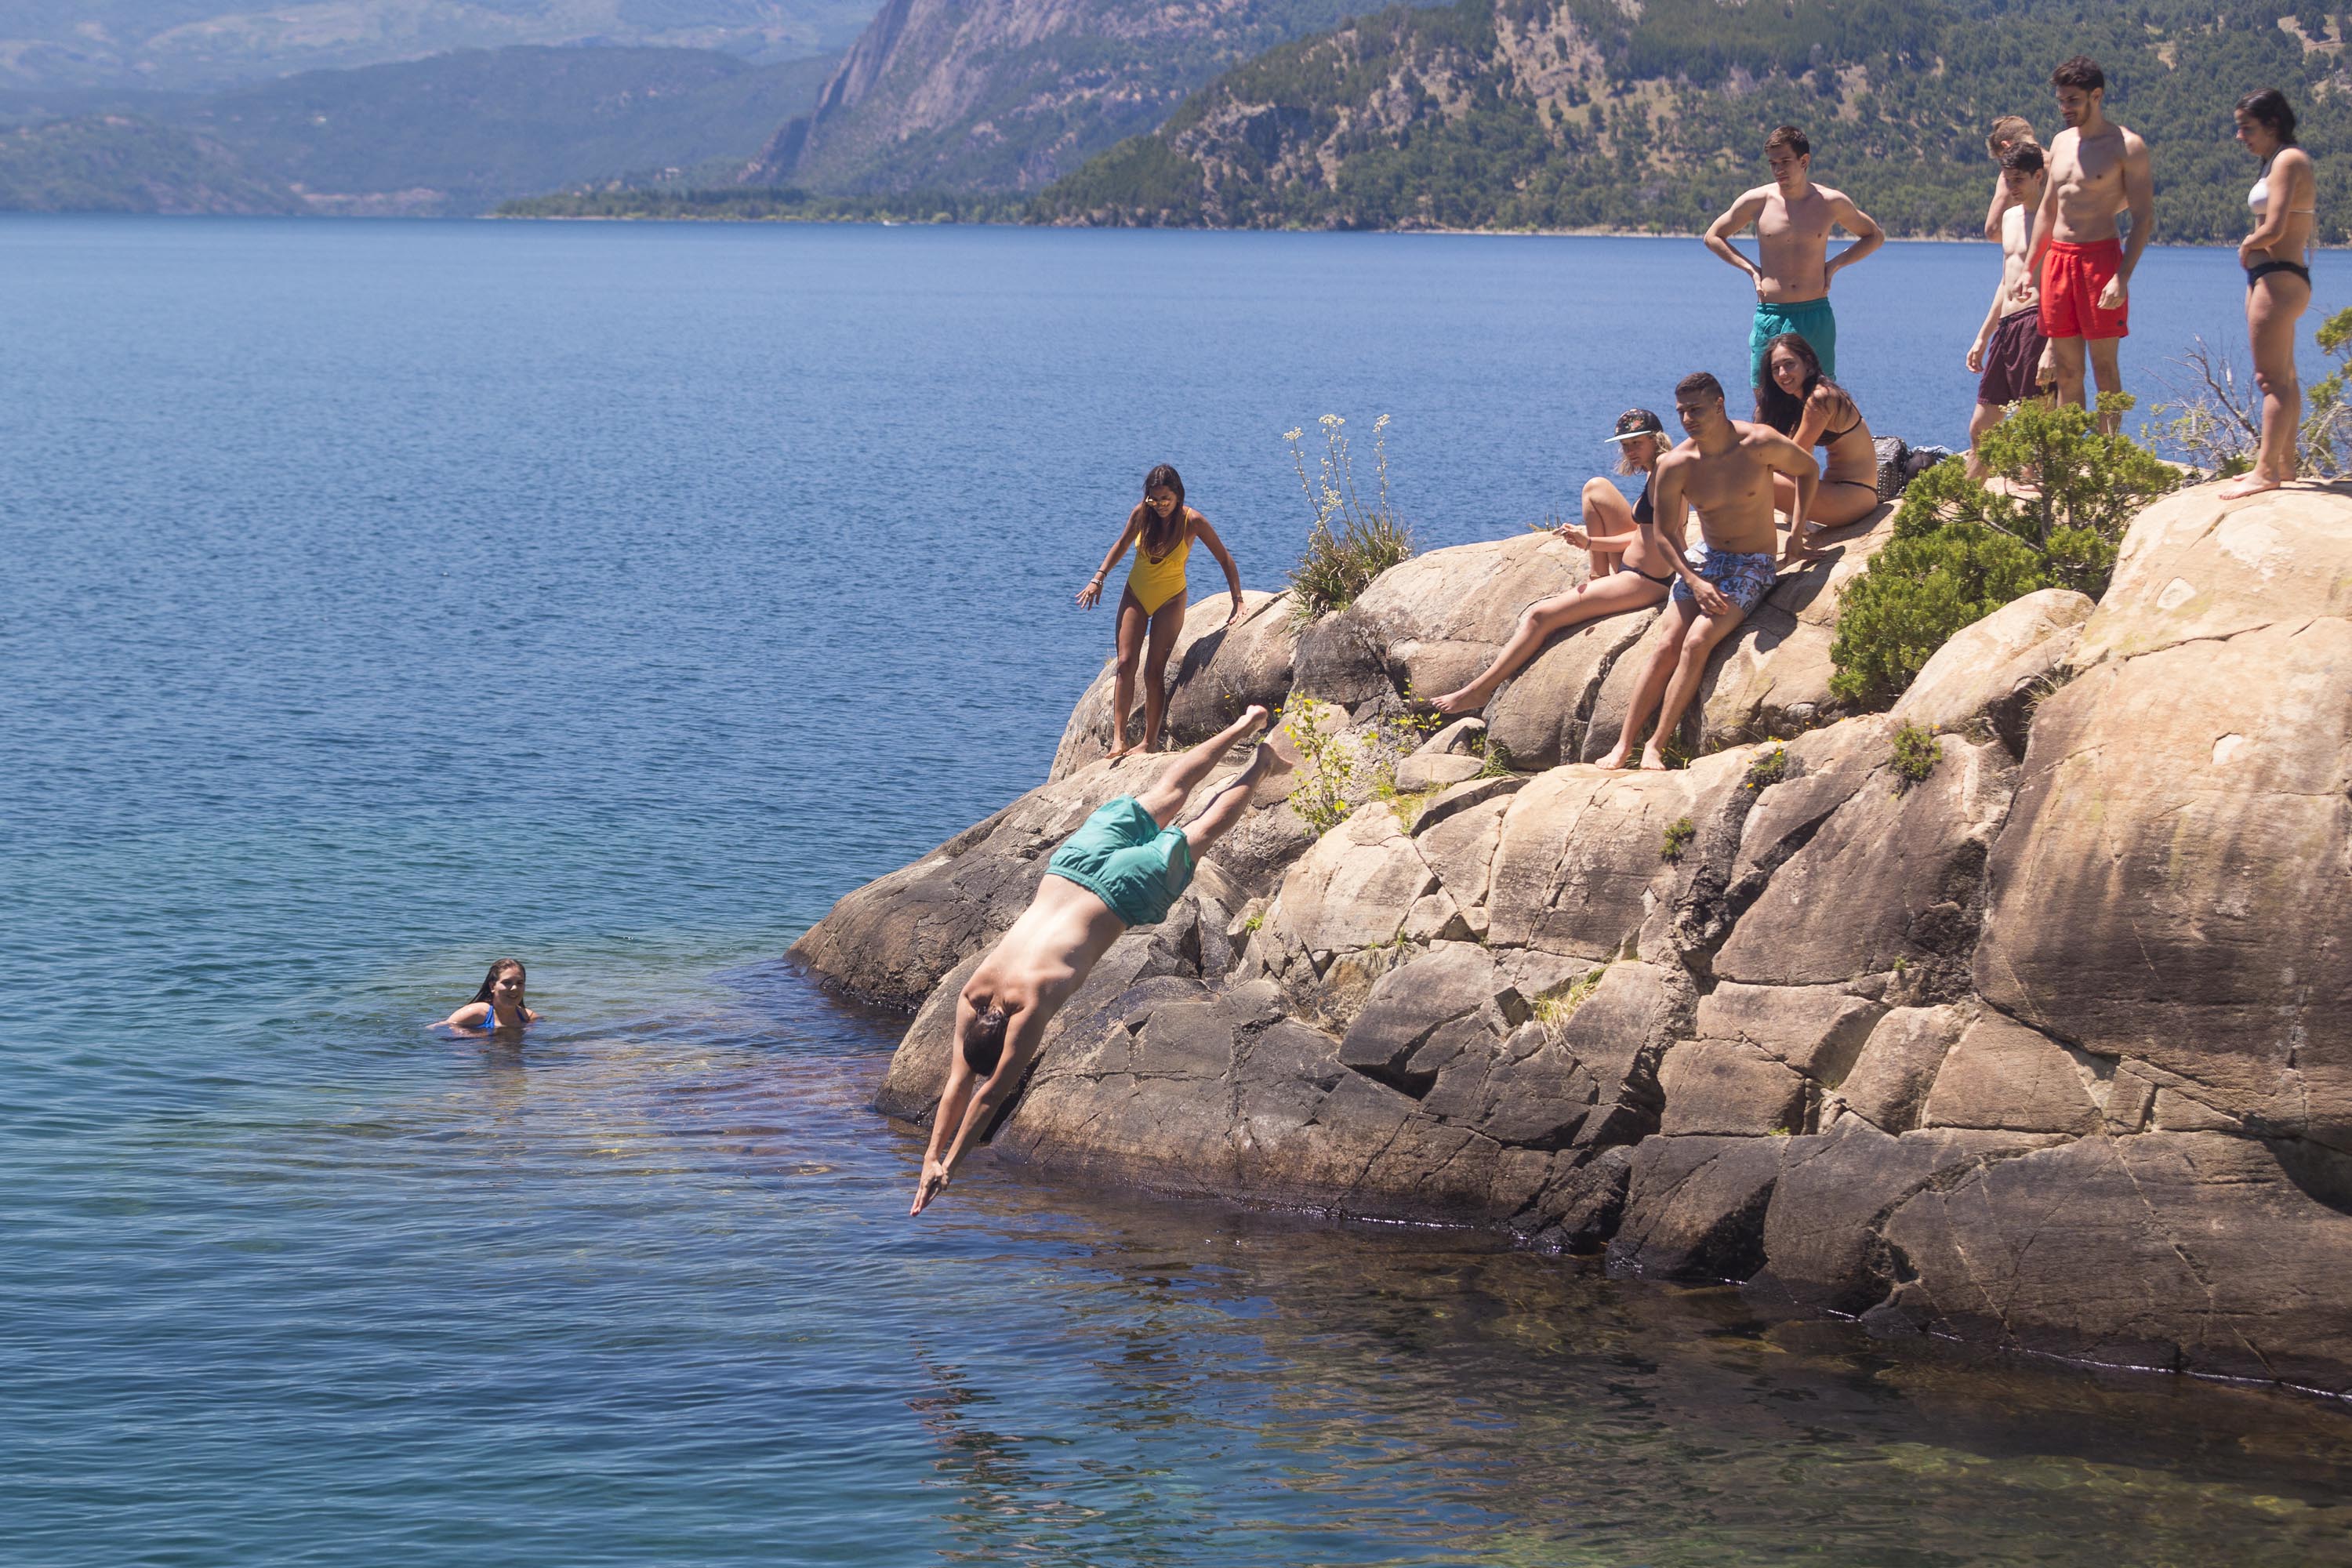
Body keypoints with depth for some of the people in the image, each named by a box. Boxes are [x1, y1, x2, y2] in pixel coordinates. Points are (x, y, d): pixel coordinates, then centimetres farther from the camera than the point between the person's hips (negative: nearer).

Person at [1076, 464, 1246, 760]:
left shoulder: (1192, 522, -17)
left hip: (1170, 600, -3)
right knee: (1126, 664, -9)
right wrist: (1099, 578, 6)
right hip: (1136, 594, 3)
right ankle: (1118, 738, -12)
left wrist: (1238, 602, -14)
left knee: (1154, 671, -7)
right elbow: (1122, 544, 10)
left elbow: (1225, 560, -10)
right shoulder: (1142, 513, -9)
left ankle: (1149, 741, -1)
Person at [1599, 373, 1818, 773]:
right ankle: (1623, 746, -13)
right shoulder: (1674, 466, -9)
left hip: (1753, 565, -3)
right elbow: (1664, 533, -1)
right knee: (1668, 646, -15)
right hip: (1703, 559, 3)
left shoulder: (1760, 445, -15)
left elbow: (1808, 470, 5)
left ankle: (1655, 746, -21)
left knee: (1697, 642, -23)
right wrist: (1694, 581, -14)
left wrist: (1797, 532, -3)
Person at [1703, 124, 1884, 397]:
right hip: (1770, 315, 0)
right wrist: (1750, 268, 3)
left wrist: (1835, 264, 4)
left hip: (1816, 316, 0)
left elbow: (1875, 236, 17)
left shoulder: (1831, 202, 1)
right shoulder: (1757, 201, 1)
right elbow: (1713, 236, 15)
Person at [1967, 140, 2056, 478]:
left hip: (2035, 324, -9)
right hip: (2006, 328, 9)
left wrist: (2052, 348, -23)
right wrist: (1982, 338, 25)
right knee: (1980, 428, 11)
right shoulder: (2011, 217, 19)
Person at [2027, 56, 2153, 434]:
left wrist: (2122, 278, -20)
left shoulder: (2127, 146, -5)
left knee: (2104, 366, -6)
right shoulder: (2062, 143, 16)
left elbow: (2144, 218, -9)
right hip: (2057, 258, 6)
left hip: (2100, 257, -6)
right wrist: (2029, 271, 17)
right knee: (2066, 370, 6)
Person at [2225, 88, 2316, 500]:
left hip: (2278, 279, -11)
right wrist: (2253, 245, 1)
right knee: (2283, 378, 15)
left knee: (2272, 379, -9)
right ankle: (2283, 465, 22)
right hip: (2279, 278, 11)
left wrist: (2247, 246, -4)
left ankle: (2266, 471, -9)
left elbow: (2273, 230, -22)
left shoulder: (2288, 160, -14)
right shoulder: (2284, 161, 17)